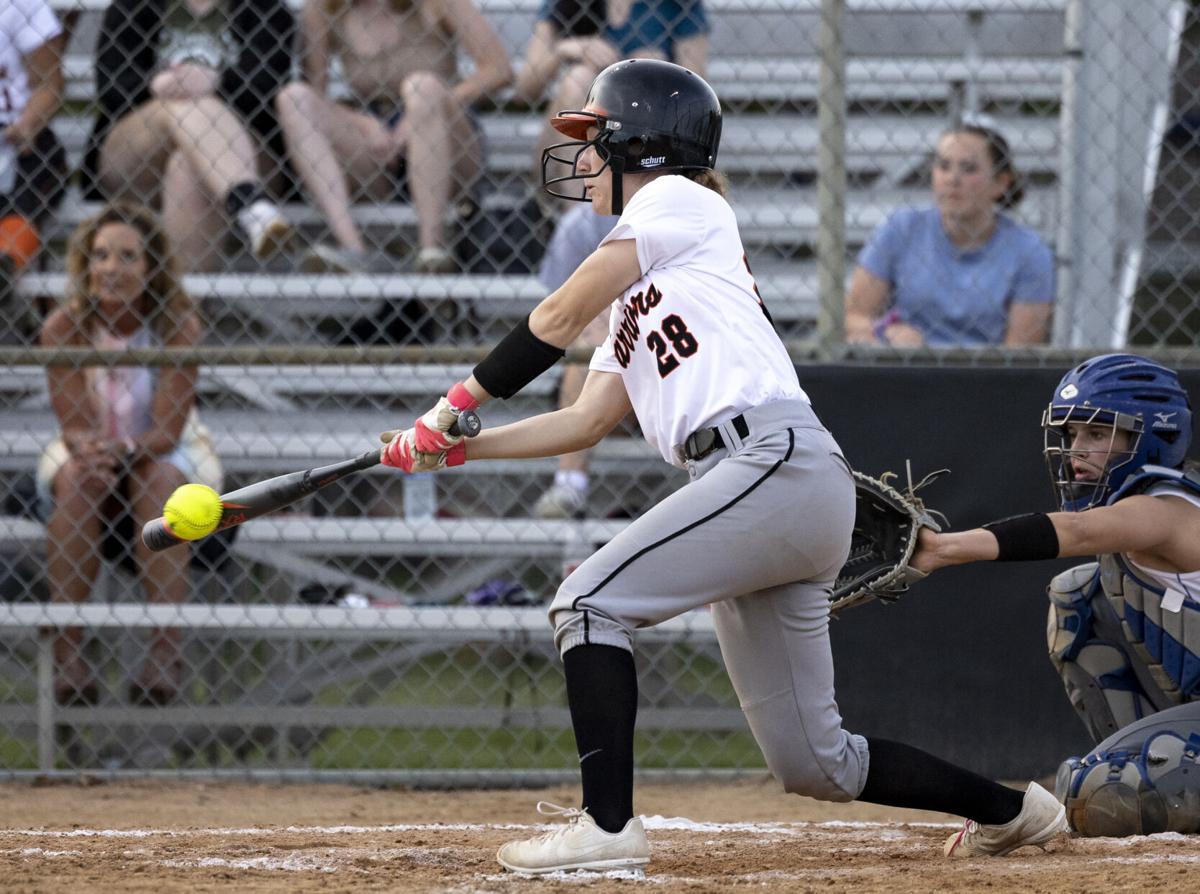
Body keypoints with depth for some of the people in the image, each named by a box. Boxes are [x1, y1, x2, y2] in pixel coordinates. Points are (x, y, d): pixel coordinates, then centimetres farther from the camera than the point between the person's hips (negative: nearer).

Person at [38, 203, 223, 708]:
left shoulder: (178, 325, -19)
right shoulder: (63, 328, -15)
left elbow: (168, 430, -23)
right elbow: (74, 423, -18)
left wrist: (122, 449, -42)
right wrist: (88, 448, -42)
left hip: (168, 455, -1)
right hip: (88, 451, 1)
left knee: (158, 480, -34)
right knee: (77, 480, -32)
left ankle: (166, 652, -37)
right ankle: (68, 652, -35)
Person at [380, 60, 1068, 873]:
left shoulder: (678, 201, 5)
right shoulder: (636, 290, 30)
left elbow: (561, 318, 0)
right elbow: (585, 422, 25)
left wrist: (461, 401, 8)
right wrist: (456, 448, 17)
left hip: (780, 464, -9)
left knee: (591, 602, -14)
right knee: (813, 763, 9)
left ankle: (608, 824, -19)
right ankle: (1014, 811, 22)